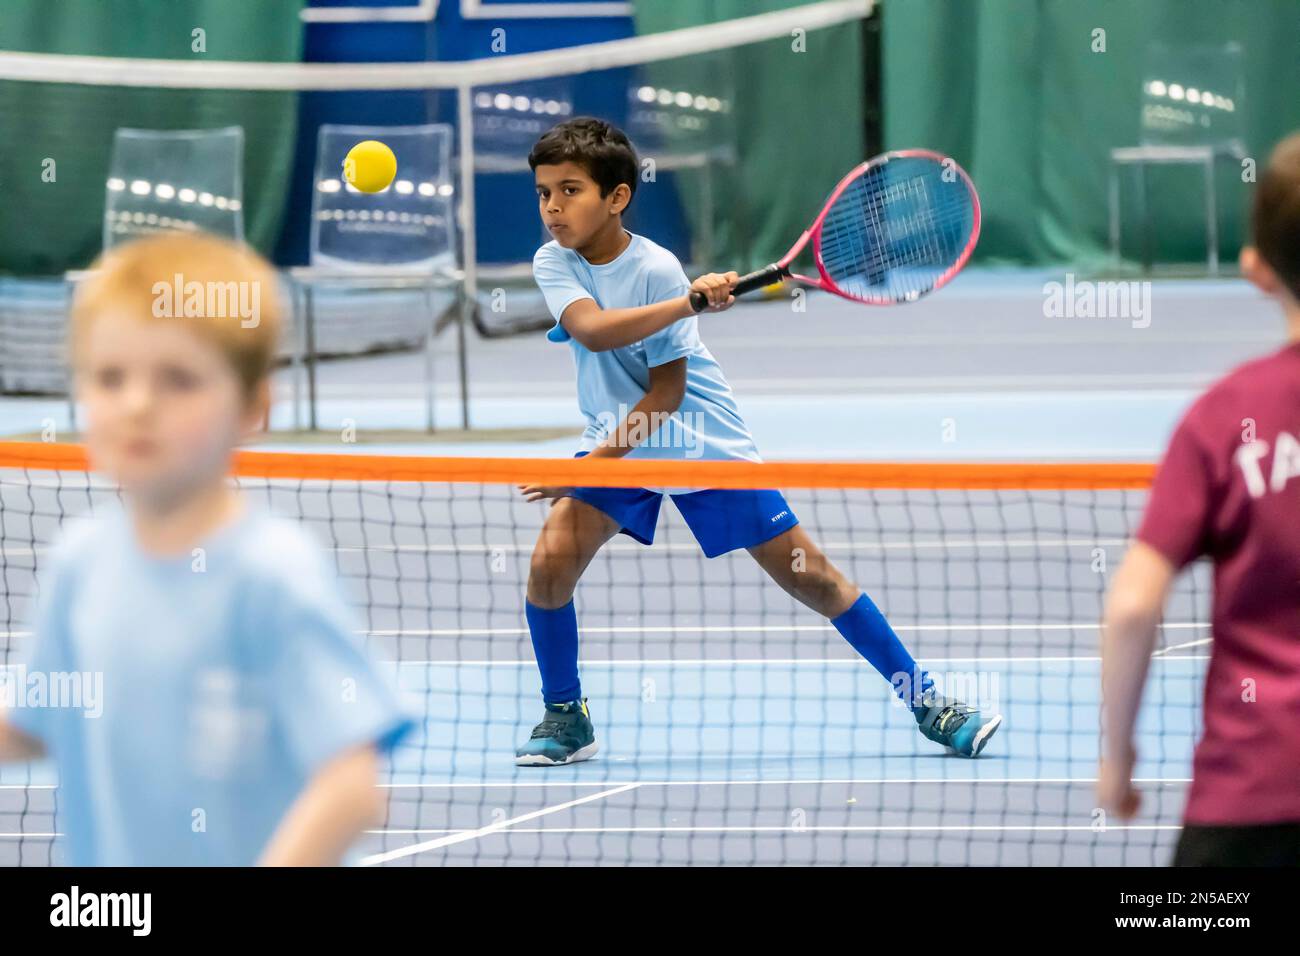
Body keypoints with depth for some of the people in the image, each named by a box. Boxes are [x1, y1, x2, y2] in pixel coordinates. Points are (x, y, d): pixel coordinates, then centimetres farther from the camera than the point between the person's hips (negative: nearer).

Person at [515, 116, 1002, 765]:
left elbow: (665, 395, -19)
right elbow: (591, 329, -30)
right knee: (550, 562, -18)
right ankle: (565, 717, 3)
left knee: (810, 576, -3)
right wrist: (688, 300, -41)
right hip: (614, 439, 4)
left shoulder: (656, 269, -20)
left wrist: (590, 464, -27)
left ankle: (926, 702, 7)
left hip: (703, 444, -3)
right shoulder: (554, 263, -8)